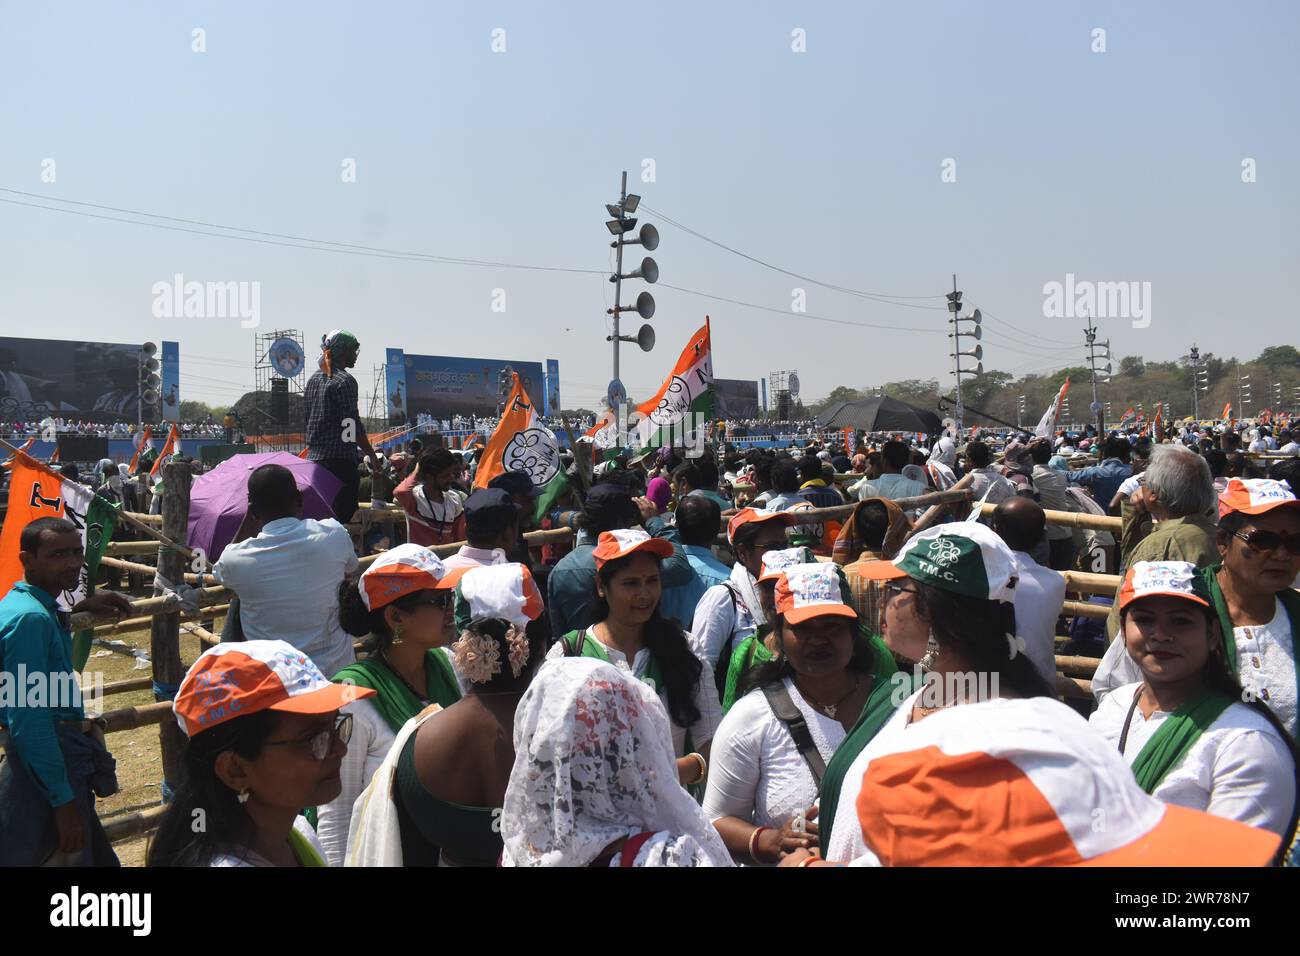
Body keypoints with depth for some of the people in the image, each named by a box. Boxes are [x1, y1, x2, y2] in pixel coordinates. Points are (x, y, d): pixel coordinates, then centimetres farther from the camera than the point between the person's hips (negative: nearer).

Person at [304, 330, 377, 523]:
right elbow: (353, 426, -14)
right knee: (344, 515, -7)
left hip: (313, 457, 9)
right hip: (340, 460, -9)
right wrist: (372, 454, -6)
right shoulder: (345, 381, -10)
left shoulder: (313, 380, 16)